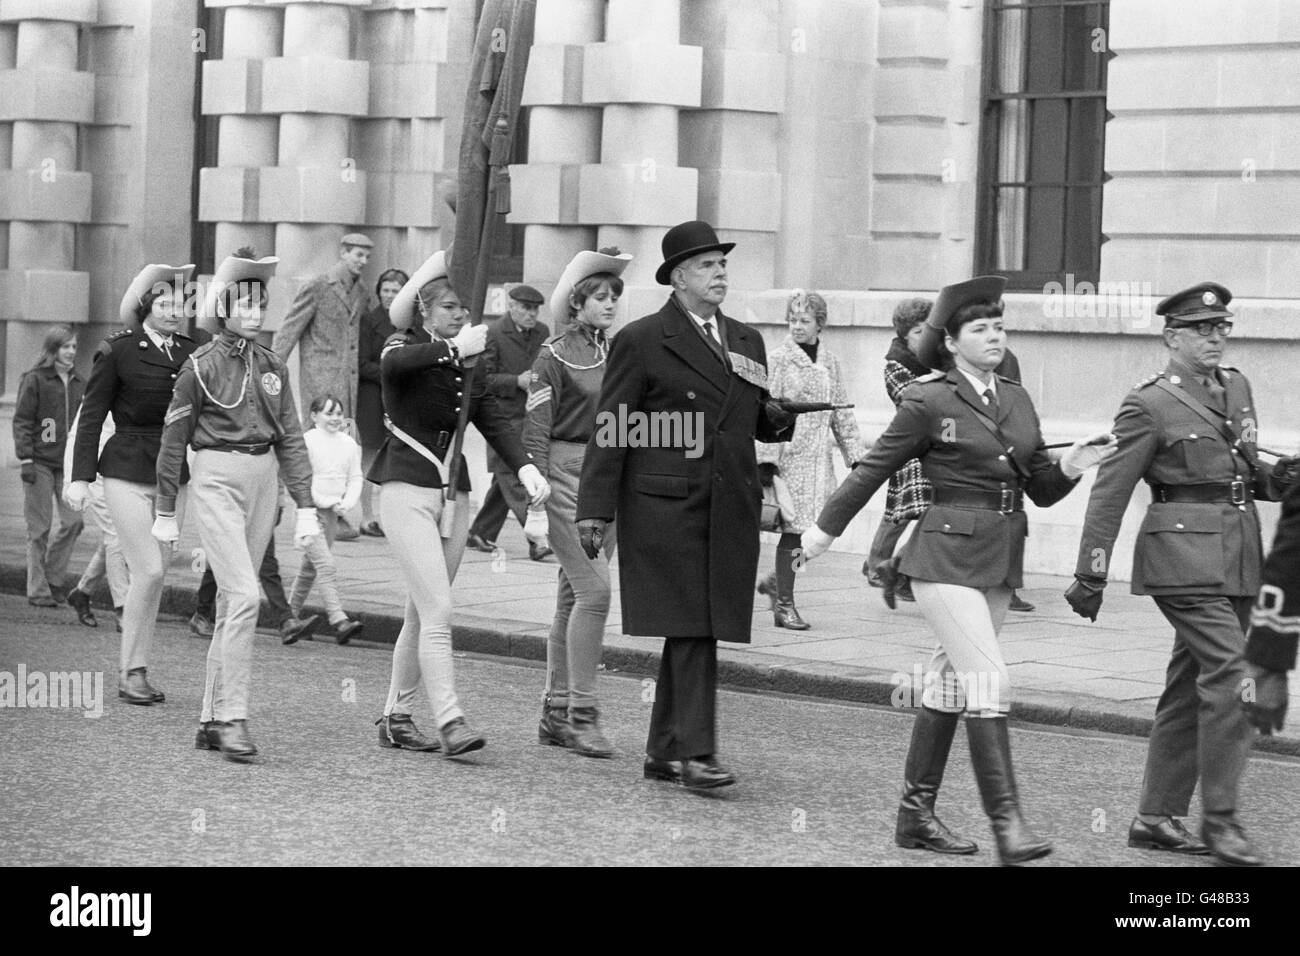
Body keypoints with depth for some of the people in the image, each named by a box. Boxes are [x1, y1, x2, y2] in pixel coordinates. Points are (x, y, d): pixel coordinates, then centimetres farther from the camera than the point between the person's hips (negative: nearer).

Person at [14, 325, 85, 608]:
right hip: (40, 462, -5)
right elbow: (21, 422, -6)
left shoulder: (77, 383, 12)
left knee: (74, 520, -5)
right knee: (40, 529, -1)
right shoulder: (34, 380, -4)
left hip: (68, 463, 5)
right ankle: (38, 590, 6)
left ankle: (53, 578, 12)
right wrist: (25, 459, -13)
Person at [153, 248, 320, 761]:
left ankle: (210, 719, 15)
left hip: (263, 481, 5)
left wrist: (305, 506, 4)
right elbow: (173, 440, 0)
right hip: (217, 480, -5)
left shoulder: (272, 366, 9)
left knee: (231, 603, 9)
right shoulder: (201, 365, -5)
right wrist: (165, 512, 3)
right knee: (244, 597, -17)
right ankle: (232, 718, -15)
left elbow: (290, 438, 11)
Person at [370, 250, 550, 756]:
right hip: (409, 491, -6)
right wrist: (452, 349, -32)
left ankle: (396, 715, 20)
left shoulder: (466, 363, 12)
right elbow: (393, 364, -32)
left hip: (452, 495, 6)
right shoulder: (405, 348, -5)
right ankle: (449, 720, -18)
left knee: (422, 613, 11)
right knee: (437, 610, -15)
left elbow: (494, 420, -1)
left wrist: (525, 466, -16)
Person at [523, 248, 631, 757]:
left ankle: (555, 712, 15)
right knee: (593, 590, -14)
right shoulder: (555, 355, -6)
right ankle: (582, 712, -10)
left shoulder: (619, 353, 12)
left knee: (574, 596, 9)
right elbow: (535, 430, -9)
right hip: (566, 473, -6)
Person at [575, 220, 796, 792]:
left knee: (694, 632, 8)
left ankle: (664, 753, 16)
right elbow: (611, 429, -3)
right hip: (666, 505, -6)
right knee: (690, 629, -12)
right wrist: (595, 508, -9)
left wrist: (779, 418, 0)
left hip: (730, 509, 6)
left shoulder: (747, 342, 18)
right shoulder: (642, 341, -1)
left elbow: (757, 421, 25)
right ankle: (695, 752, -13)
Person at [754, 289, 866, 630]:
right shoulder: (778, 360, -4)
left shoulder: (829, 361, 13)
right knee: (794, 528, -6)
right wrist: (766, 460, -15)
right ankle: (785, 605, 2)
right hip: (790, 454, -6)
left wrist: (855, 454, 14)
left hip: (820, 455, 6)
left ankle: (776, 581, 24)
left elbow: (842, 411, 18)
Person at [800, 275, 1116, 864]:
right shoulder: (928, 401, -8)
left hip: (1000, 561, 7)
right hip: (947, 556, -7)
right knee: (988, 682, -15)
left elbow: (1041, 490, 12)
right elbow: (874, 469, 0)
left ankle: (915, 815, 22)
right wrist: (825, 529, 8)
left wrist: (1071, 467, -8)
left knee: (949, 683, 13)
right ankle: (1006, 824, -17)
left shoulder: (1017, 401, 10)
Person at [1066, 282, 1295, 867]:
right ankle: (1220, 819, -12)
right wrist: (1090, 575, -6)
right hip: (1185, 553, -7)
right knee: (1231, 672, -17)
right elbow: (1110, 492, -5)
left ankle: (1156, 818, 17)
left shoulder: (1237, 387, 15)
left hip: (1238, 553, 7)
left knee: (1190, 687, 10)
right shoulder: (1150, 404, -6)